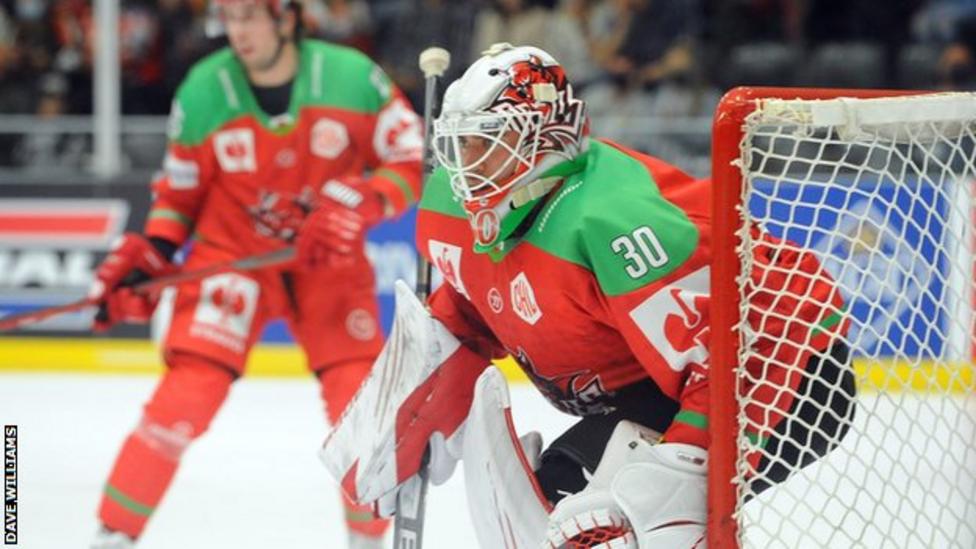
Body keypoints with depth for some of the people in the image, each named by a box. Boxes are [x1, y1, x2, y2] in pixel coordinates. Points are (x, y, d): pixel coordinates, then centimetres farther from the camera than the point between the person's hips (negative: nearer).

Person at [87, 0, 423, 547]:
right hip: (231, 253, -1)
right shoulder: (203, 90, -9)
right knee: (190, 389, -17)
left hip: (330, 261, 1)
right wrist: (151, 255, -9)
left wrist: (362, 202, -23)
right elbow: (180, 190, 4)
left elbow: (411, 162, -6)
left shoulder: (353, 77, -14)